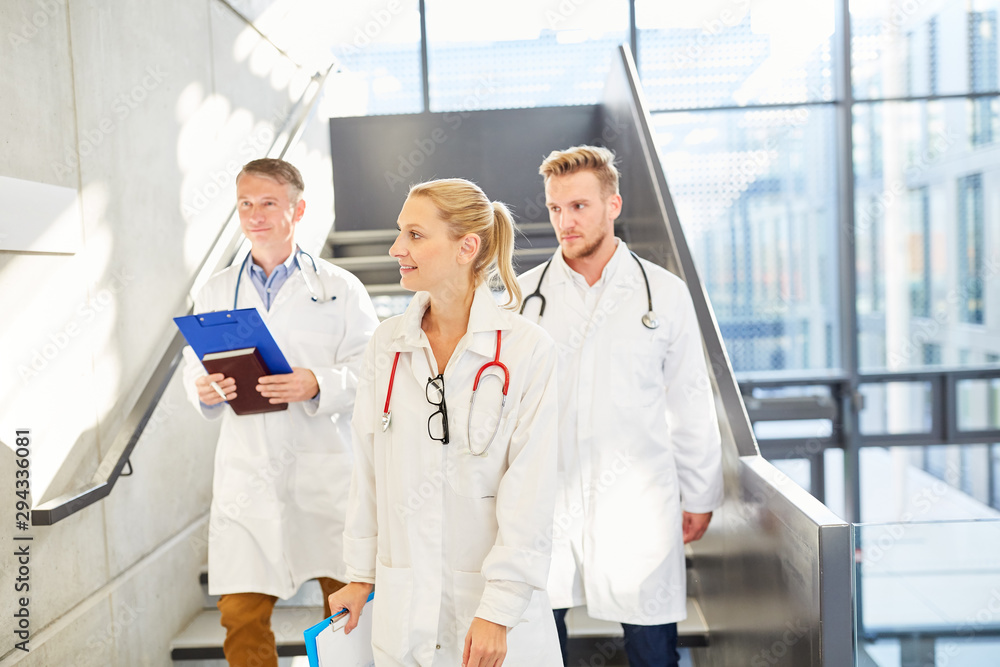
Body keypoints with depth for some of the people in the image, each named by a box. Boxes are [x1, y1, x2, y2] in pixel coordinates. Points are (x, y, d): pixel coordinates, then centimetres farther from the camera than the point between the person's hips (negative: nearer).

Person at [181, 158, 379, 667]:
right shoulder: (215, 292, 13)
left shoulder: (340, 288, 3)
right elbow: (194, 372, 14)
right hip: (246, 470, 2)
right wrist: (205, 390, -9)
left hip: (326, 471, -2)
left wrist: (318, 385, -21)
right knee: (241, 615, 3)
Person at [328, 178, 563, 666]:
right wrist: (360, 575, 8)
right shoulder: (387, 343, 1)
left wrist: (498, 610, -14)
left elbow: (529, 491, -13)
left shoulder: (526, 348, -12)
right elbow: (367, 470, 6)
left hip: (493, 594, -3)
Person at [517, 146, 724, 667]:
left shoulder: (665, 293, 2)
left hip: (640, 498, -1)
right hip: (545, 498, 1)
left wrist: (700, 497, 9)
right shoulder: (525, 294, 4)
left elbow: (691, 405, 7)